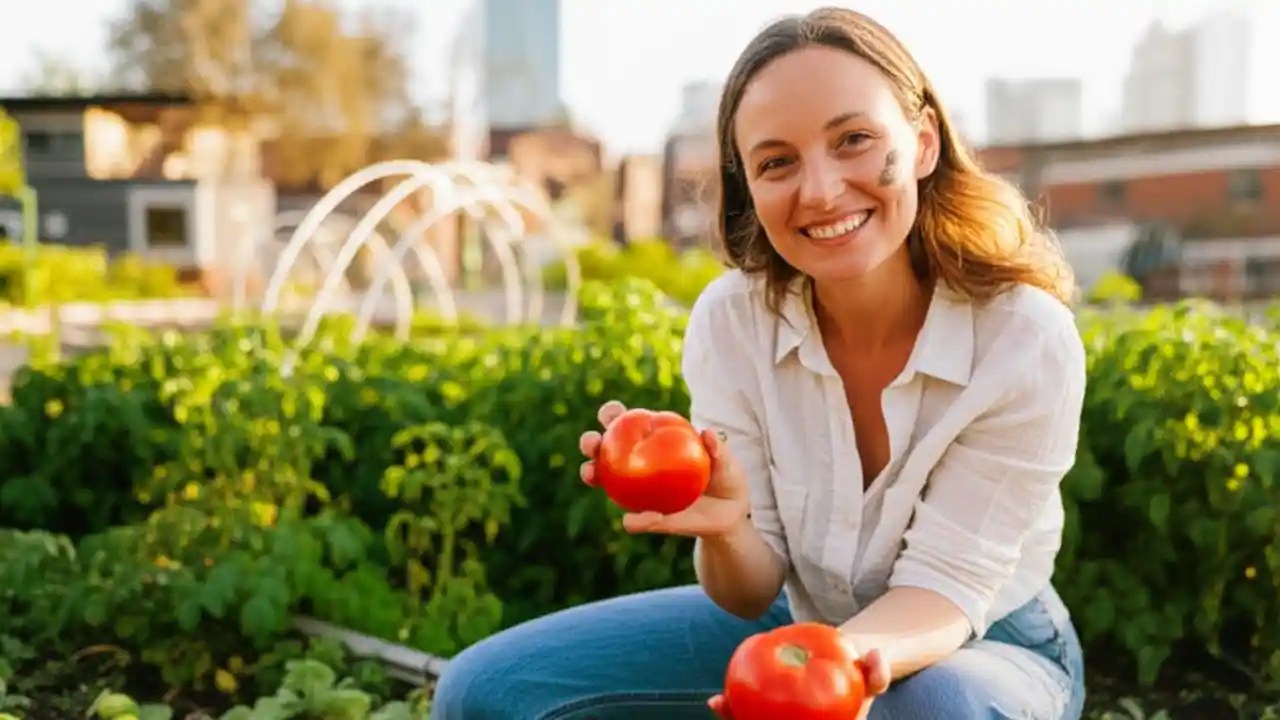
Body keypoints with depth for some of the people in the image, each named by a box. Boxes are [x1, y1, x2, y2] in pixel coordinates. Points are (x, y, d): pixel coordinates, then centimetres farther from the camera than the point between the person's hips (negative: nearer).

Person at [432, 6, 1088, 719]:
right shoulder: (731, 319, -17)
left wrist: (847, 659, -45)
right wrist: (723, 530, -36)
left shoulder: (1028, 340, -25)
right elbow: (753, 593, -12)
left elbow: (943, 588, -22)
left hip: (984, 647, -3)